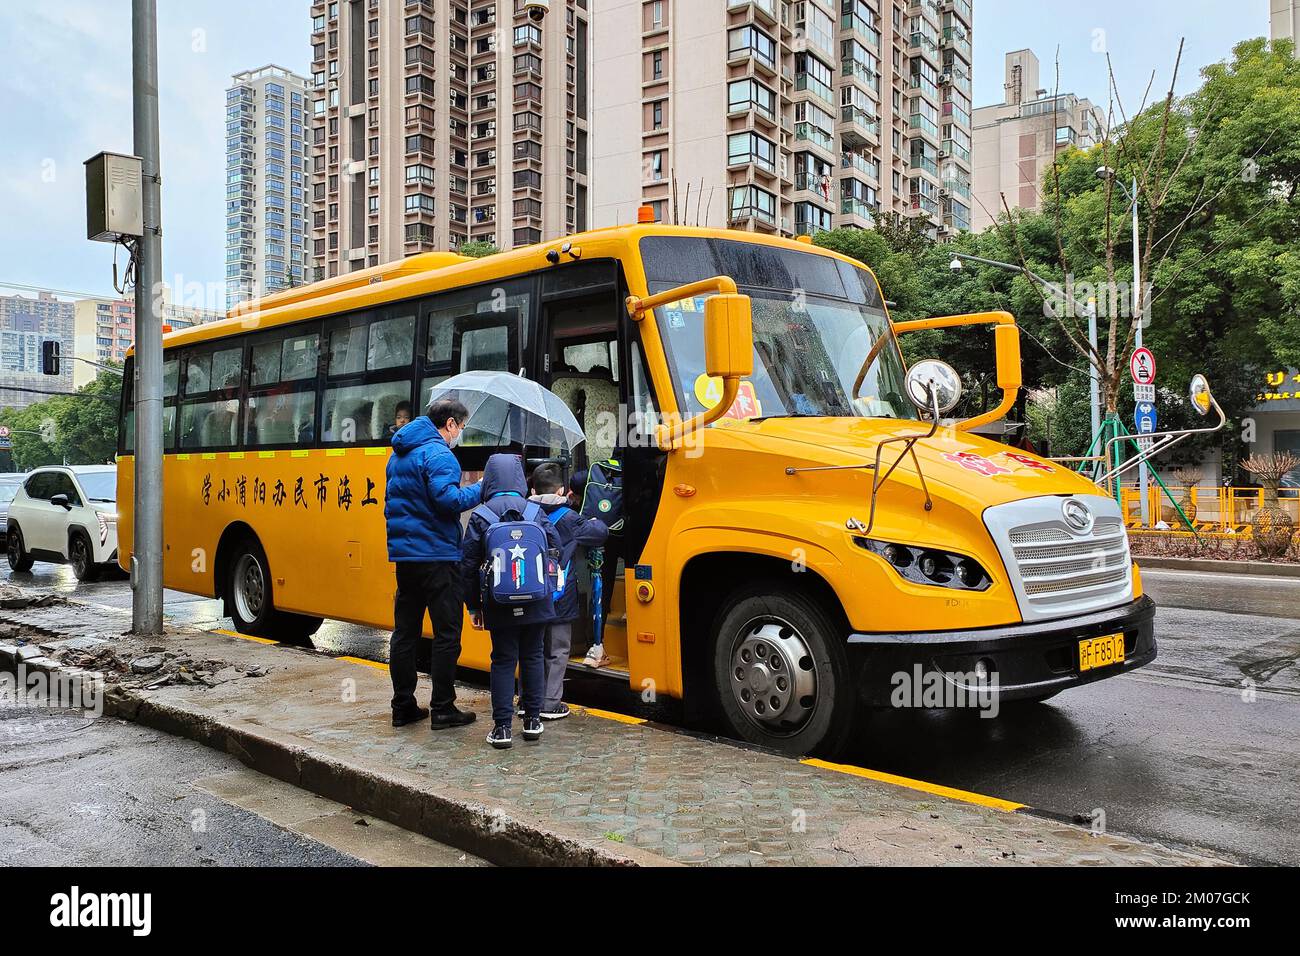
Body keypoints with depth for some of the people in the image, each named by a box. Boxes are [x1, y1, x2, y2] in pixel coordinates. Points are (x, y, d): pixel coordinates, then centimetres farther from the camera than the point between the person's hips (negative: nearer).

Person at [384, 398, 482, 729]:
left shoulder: (399, 454, 17)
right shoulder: (438, 454, -12)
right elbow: (448, 499, -23)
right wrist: (481, 488, -11)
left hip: (404, 555, 9)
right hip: (436, 556, -8)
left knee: (405, 633, 11)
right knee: (446, 634, 0)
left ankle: (403, 707, 17)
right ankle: (442, 709, 3)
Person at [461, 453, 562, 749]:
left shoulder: (480, 516, -4)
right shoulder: (535, 512, -2)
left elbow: (469, 564, -3)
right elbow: (555, 547, 2)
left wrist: (473, 605, 6)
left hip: (500, 604, -1)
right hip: (536, 602, 1)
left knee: (503, 661, 7)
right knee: (532, 657, 14)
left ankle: (502, 726, 4)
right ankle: (533, 720, 20)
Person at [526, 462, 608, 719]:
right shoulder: (568, 519, -11)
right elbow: (600, 532, -14)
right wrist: (595, 521, 12)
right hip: (558, 600, -4)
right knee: (557, 651, 6)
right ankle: (550, 704, 6)